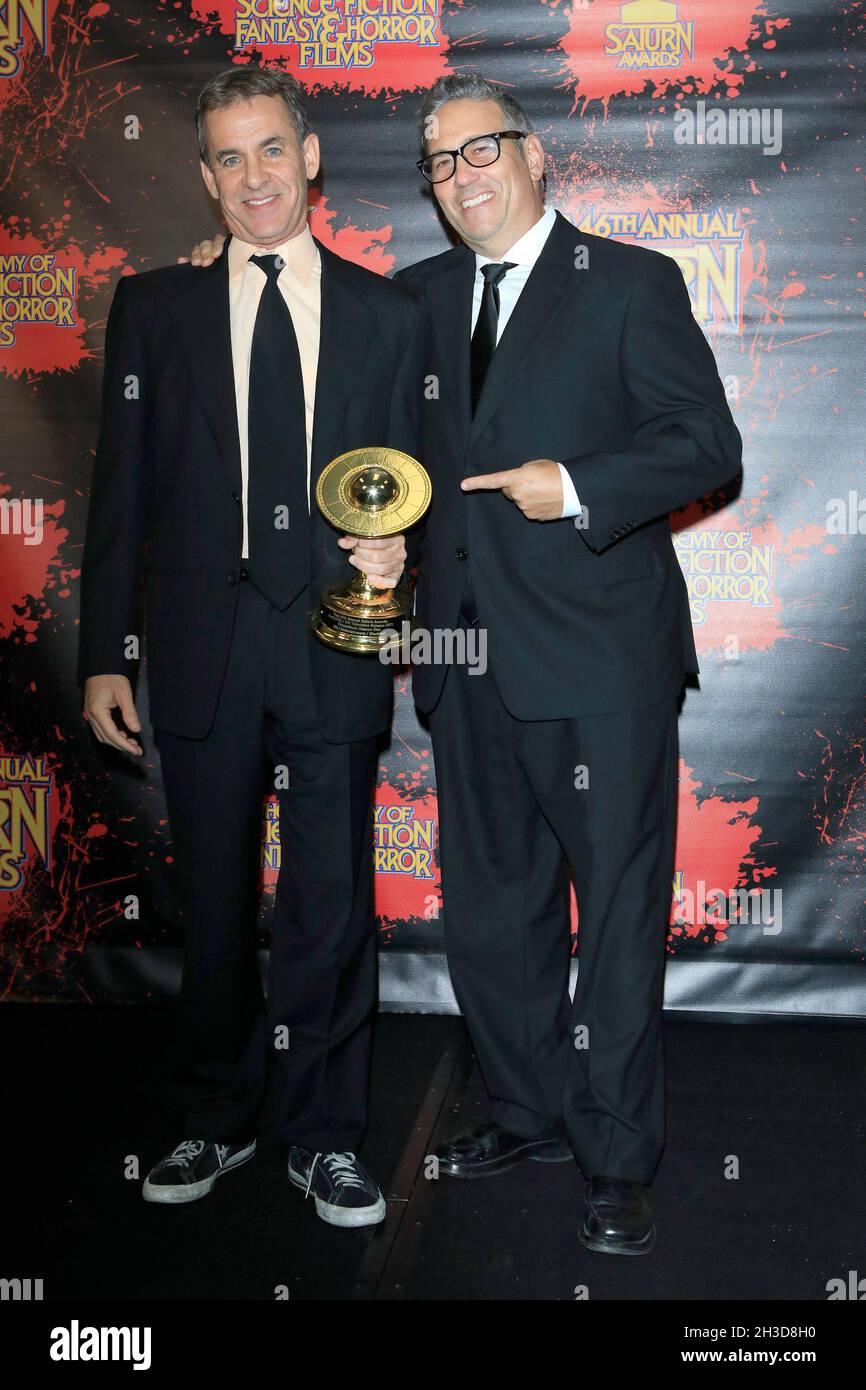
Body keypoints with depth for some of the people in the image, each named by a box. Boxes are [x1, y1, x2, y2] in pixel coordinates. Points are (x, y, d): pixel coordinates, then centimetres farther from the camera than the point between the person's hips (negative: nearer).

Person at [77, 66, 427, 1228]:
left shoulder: (388, 314, 9)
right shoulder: (154, 307, 8)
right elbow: (121, 491, 5)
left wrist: (396, 547, -10)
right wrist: (104, 655, 0)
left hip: (335, 647, 0)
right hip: (204, 645, 1)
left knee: (334, 902, 5)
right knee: (213, 901, 11)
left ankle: (325, 1136, 23)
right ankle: (216, 1123, 30)